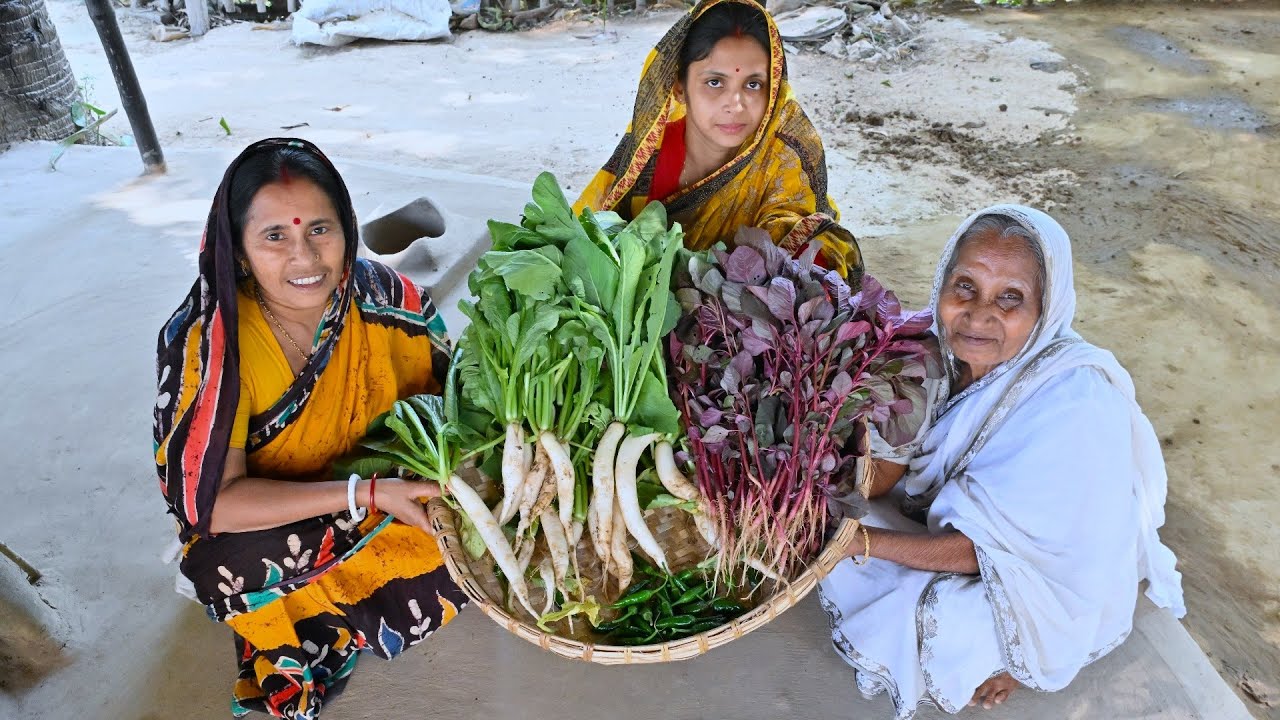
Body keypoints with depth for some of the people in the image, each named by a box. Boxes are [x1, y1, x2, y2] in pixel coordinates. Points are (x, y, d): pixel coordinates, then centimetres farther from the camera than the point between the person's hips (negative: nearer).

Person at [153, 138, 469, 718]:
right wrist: (368, 494, -36)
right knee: (229, 567, -31)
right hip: (254, 514, -2)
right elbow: (214, 503, -28)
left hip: (374, 470, 3)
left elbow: (453, 389, -8)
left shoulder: (381, 297, -22)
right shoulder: (205, 344, -28)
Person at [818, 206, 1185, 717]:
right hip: (953, 521, 6)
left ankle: (995, 657, 10)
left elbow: (988, 549, -28)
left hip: (1048, 585, -6)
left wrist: (860, 539, -29)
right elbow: (894, 466, -9)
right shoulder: (949, 349, -17)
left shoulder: (1073, 406, -34)